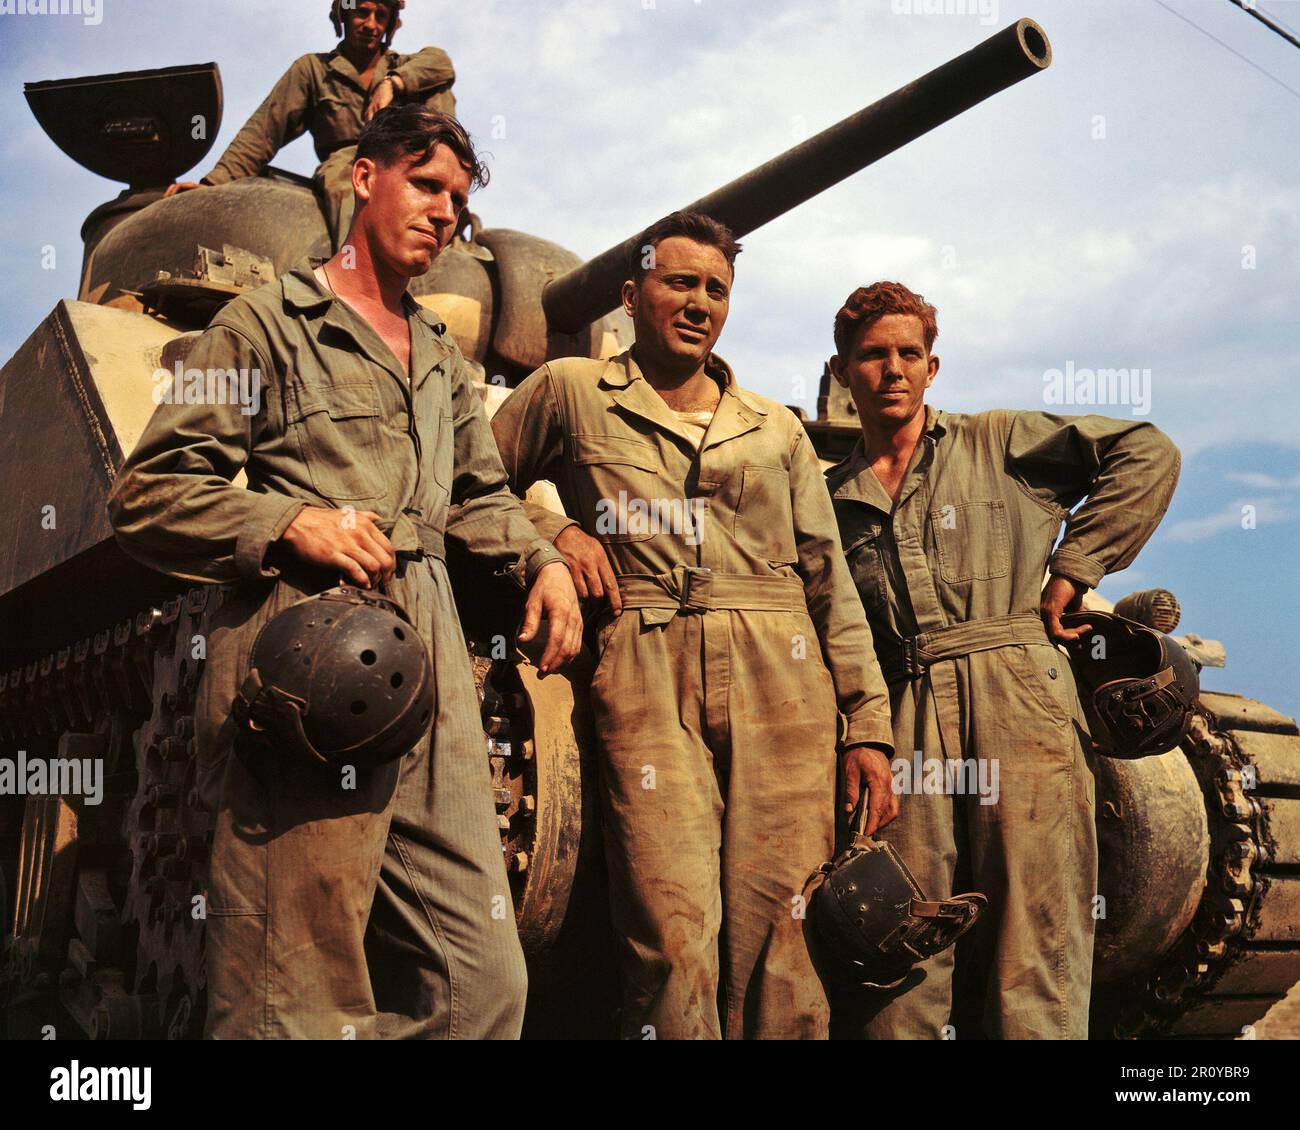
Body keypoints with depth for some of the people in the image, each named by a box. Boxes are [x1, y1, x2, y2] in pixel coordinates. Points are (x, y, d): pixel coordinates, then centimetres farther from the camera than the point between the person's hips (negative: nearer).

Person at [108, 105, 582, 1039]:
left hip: (431, 667, 6)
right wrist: (290, 522, -12)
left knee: (483, 981, 2)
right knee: (296, 998, -7)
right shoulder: (267, 323, 7)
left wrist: (542, 559, 16)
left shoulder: (443, 355, 26)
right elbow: (148, 498, 3)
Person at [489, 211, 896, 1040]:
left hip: (781, 684, 3)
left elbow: (831, 581, 16)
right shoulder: (568, 391, 14)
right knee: (673, 937, -12)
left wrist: (868, 723, 9)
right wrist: (553, 530, 2)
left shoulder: (778, 429, 21)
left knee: (781, 945, -3)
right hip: (645, 677, -2)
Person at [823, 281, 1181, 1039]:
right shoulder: (834, 499, 18)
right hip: (901, 728, 2)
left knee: (1035, 954, -4)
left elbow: (1148, 455, 6)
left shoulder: (998, 443, 11)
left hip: (1020, 711, -2)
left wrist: (1073, 569, 1)